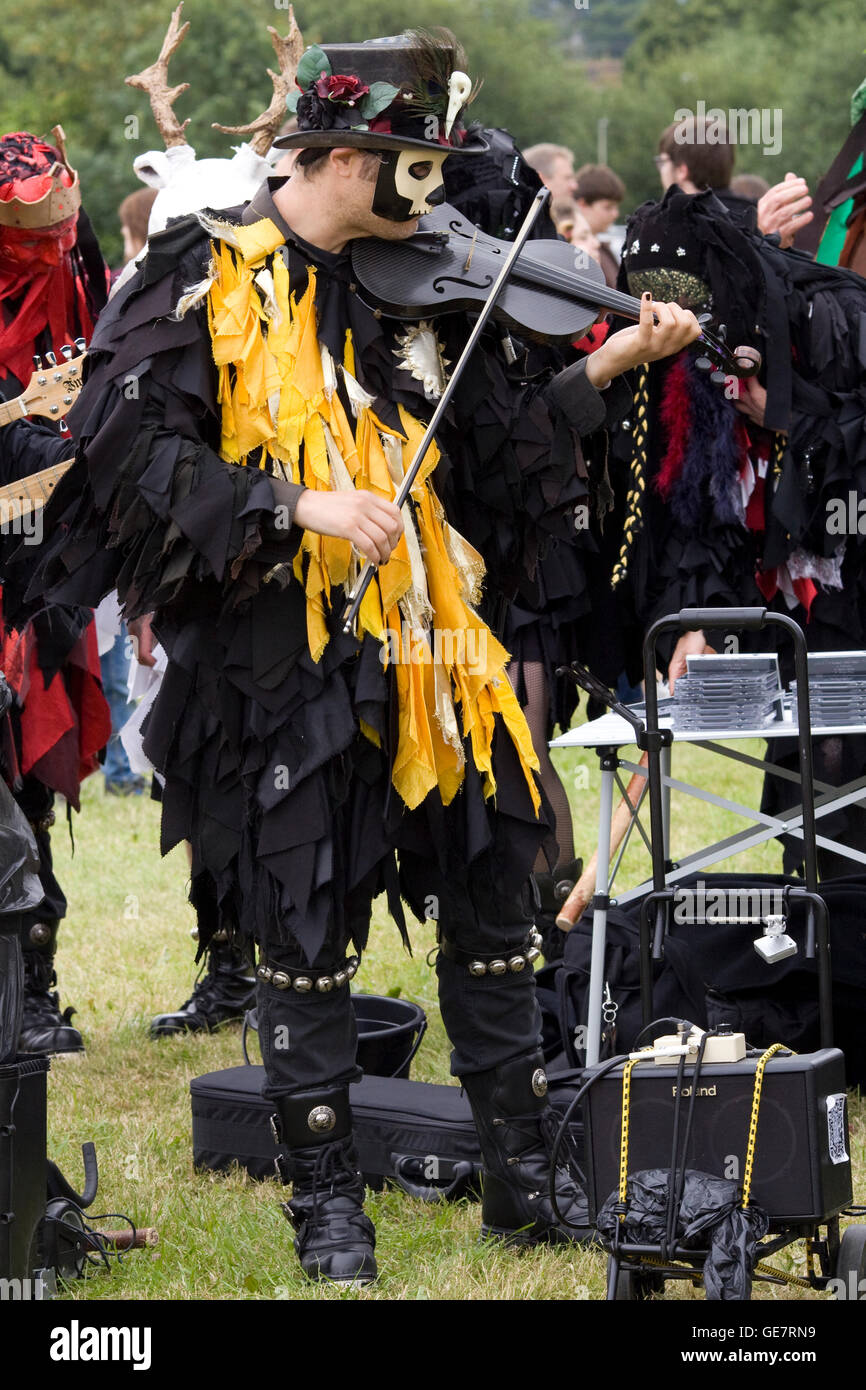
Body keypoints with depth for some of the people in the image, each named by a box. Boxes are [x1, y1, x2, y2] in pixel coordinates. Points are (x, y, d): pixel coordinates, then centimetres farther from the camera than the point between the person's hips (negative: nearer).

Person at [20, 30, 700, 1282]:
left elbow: (495, 453, 12)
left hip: (428, 647, 5)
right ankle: (327, 1200, 12)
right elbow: (129, 446, -14)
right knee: (306, 926, 1)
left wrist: (604, 370, 0)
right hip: (282, 653, -5)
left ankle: (524, 1176, 18)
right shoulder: (214, 276, -5)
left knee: (491, 897, 7)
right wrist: (295, 505, -21)